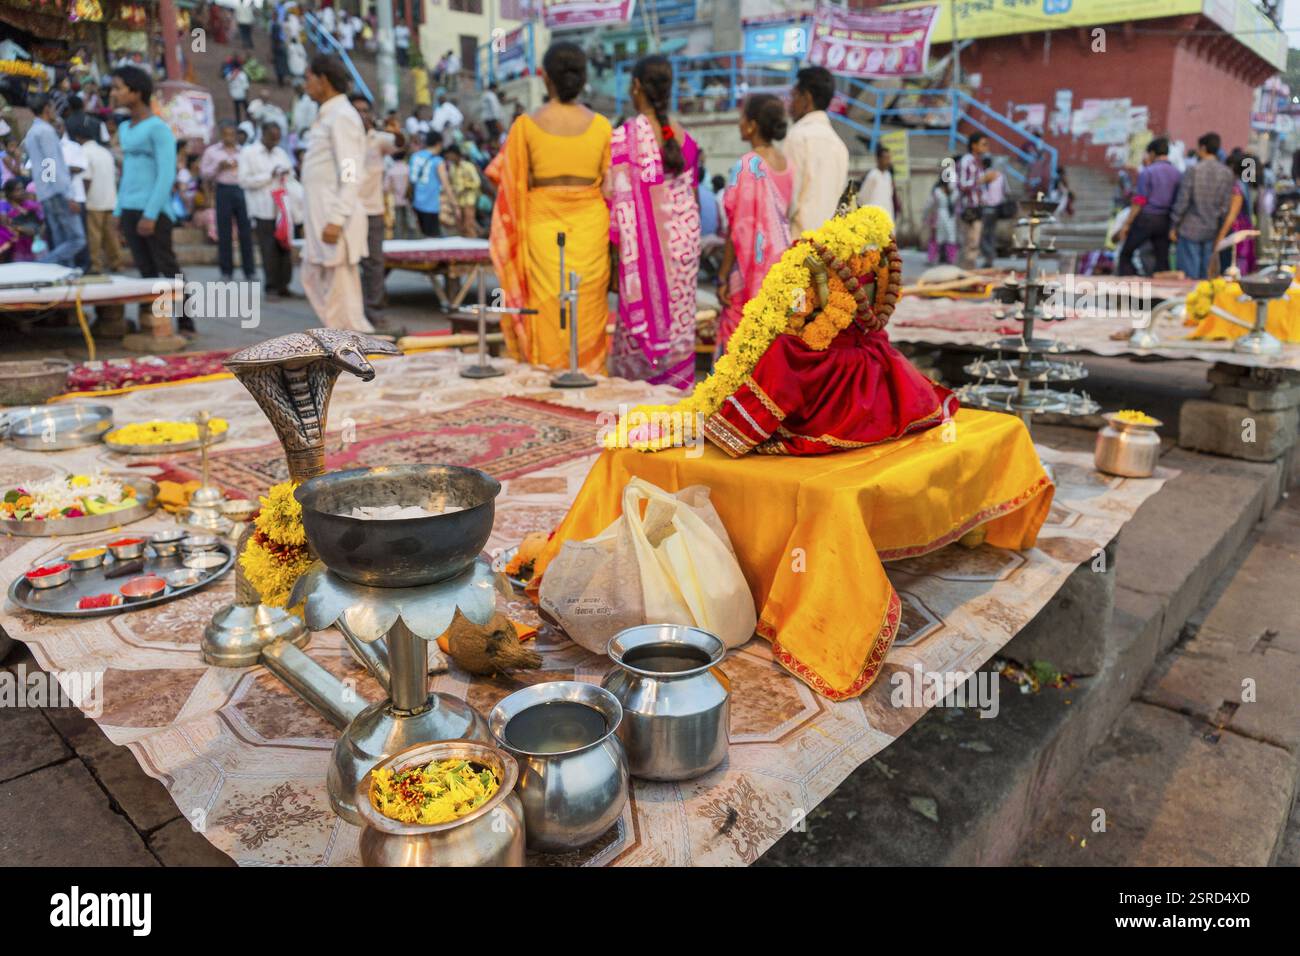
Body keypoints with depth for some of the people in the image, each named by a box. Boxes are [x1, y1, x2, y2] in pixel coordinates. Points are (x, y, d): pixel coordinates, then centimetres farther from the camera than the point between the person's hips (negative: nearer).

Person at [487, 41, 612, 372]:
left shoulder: (526, 125, -4)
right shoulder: (601, 125, -1)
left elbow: (510, 184, 0)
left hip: (542, 231, -1)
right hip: (591, 232, 1)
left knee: (546, 323, 6)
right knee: (588, 323, 9)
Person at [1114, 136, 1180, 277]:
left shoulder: (1147, 172, -10)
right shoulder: (1178, 174, 5)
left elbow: (1139, 201, -12)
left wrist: (1127, 223, -8)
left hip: (1146, 218, -5)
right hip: (1165, 221, 5)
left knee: (1125, 254, 6)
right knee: (1162, 259, 9)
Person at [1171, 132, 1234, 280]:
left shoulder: (1193, 171, -11)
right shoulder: (1227, 173, 2)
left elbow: (1182, 202, -12)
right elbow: (1226, 205, 1)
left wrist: (1173, 226, -4)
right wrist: (1217, 223, 12)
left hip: (1190, 230, -4)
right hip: (1211, 231, 4)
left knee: (1189, 275, 0)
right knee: (1206, 272, 11)